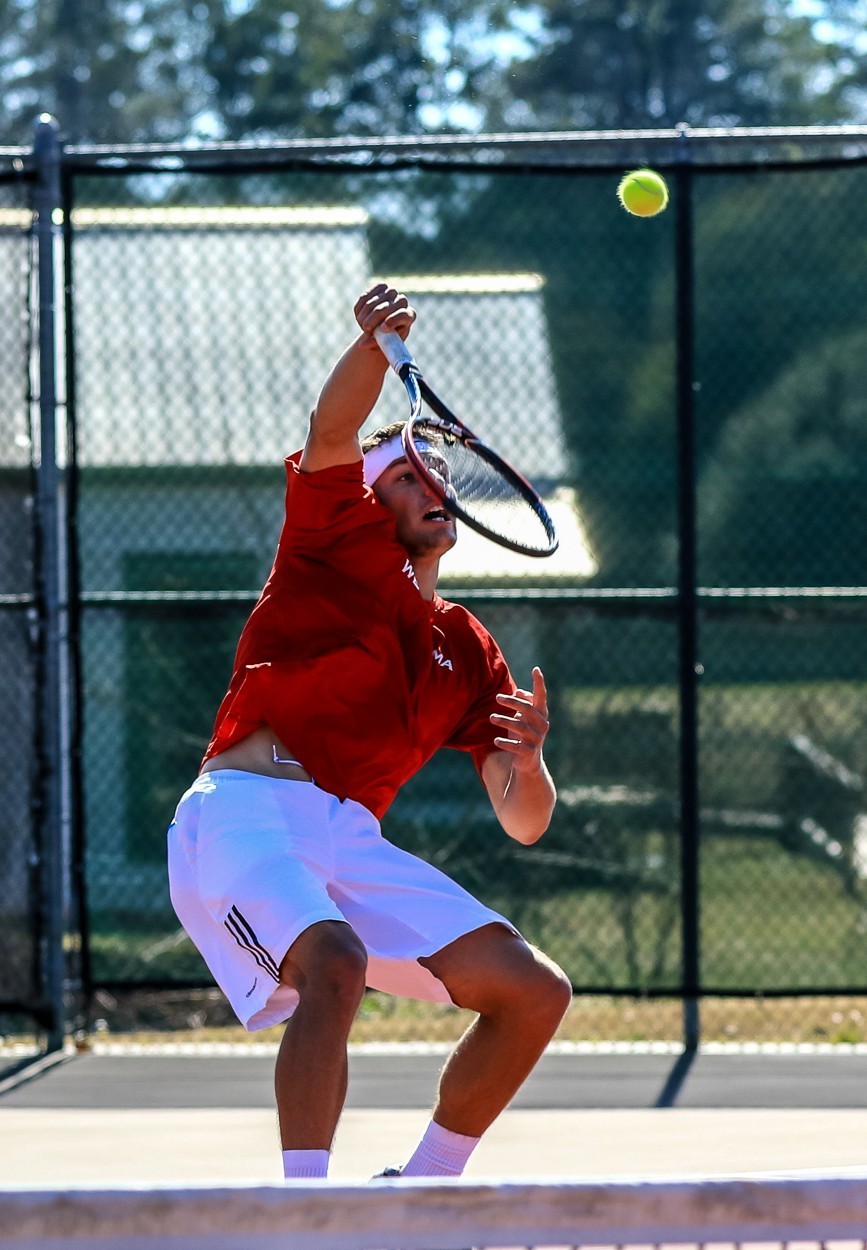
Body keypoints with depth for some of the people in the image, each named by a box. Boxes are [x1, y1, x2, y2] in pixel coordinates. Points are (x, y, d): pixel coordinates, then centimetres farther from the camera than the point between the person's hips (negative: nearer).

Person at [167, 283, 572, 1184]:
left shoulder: (467, 653, 24)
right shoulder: (341, 543, 13)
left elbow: (524, 822, 19)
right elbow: (332, 433, -9)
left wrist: (527, 757, -4)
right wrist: (375, 343, -29)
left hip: (349, 840, 6)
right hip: (243, 812, -6)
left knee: (534, 992, -2)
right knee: (336, 966, -35)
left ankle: (421, 1190, 16)